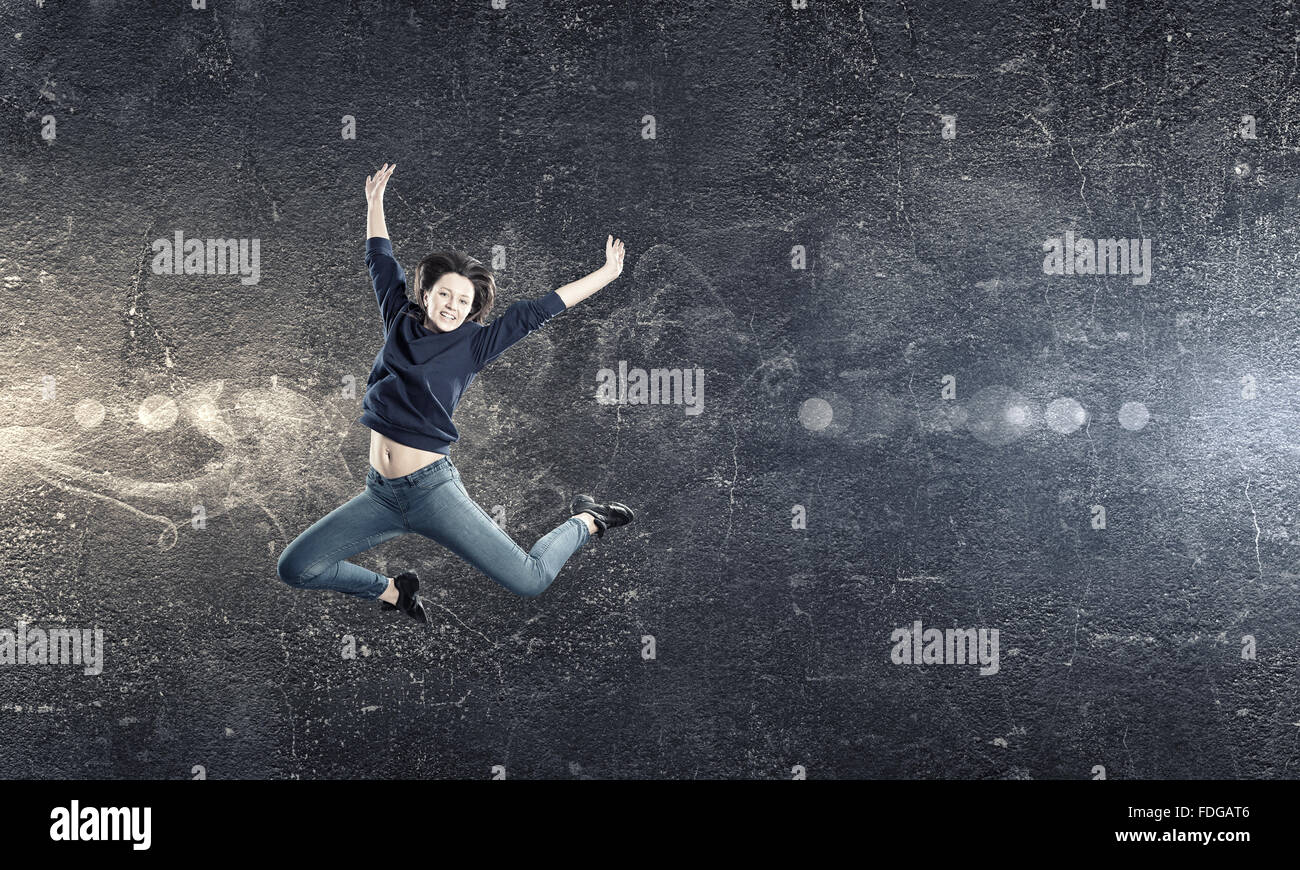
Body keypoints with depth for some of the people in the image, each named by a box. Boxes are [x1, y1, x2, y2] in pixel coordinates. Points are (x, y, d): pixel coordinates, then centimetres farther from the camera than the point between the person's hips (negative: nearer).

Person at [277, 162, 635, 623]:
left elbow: (539, 310, 1)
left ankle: (585, 521, 22)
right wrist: (375, 201, 24)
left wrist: (607, 273, 3)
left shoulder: (474, 344, -1)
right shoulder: (401, 322, 7)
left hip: (432, 488, -4)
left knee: (531, 580, -11)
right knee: (294, 568, -4)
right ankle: (393, 590, 19)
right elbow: (381, 261, 19)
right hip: (380, 493, 4)